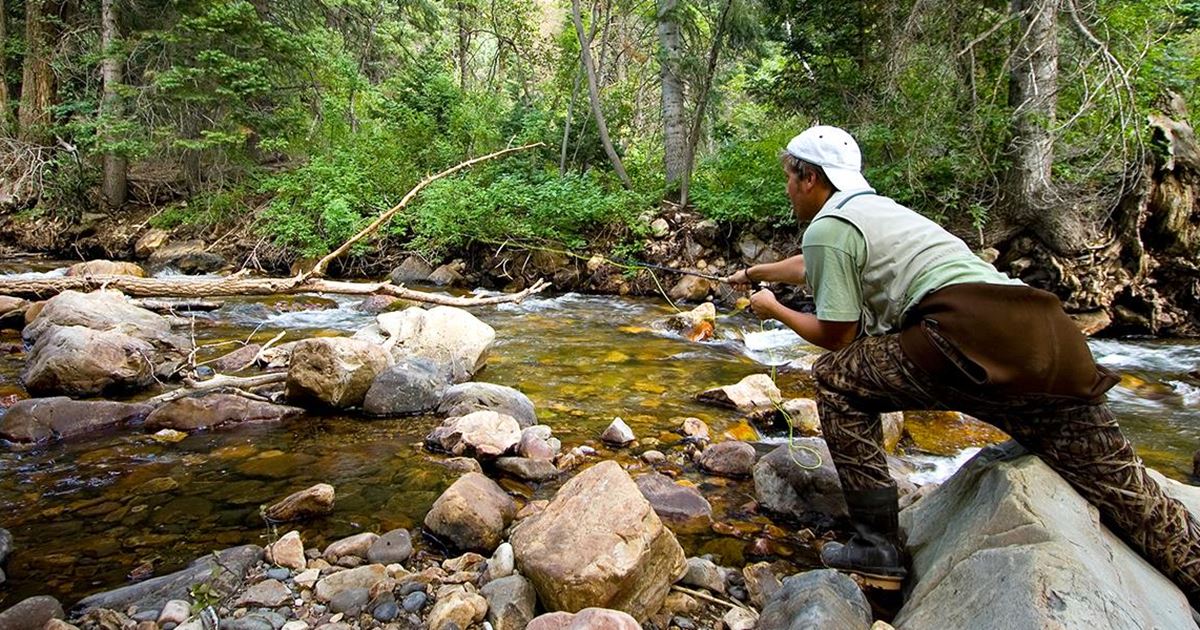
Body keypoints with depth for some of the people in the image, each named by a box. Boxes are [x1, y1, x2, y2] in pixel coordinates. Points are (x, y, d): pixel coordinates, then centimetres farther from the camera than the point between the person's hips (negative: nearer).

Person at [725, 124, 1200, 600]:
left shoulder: (827, 228, 3)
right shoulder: (874, 208, 31)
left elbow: (836, 336, 6)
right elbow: (812, 266, 49)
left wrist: (774, 310, 23)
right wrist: (756, 273, 64)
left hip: (973, 336, -9)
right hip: (1047, 335, 9)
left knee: (836, 378, 5)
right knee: (1122, 487, 12)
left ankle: (876, 548, 5)